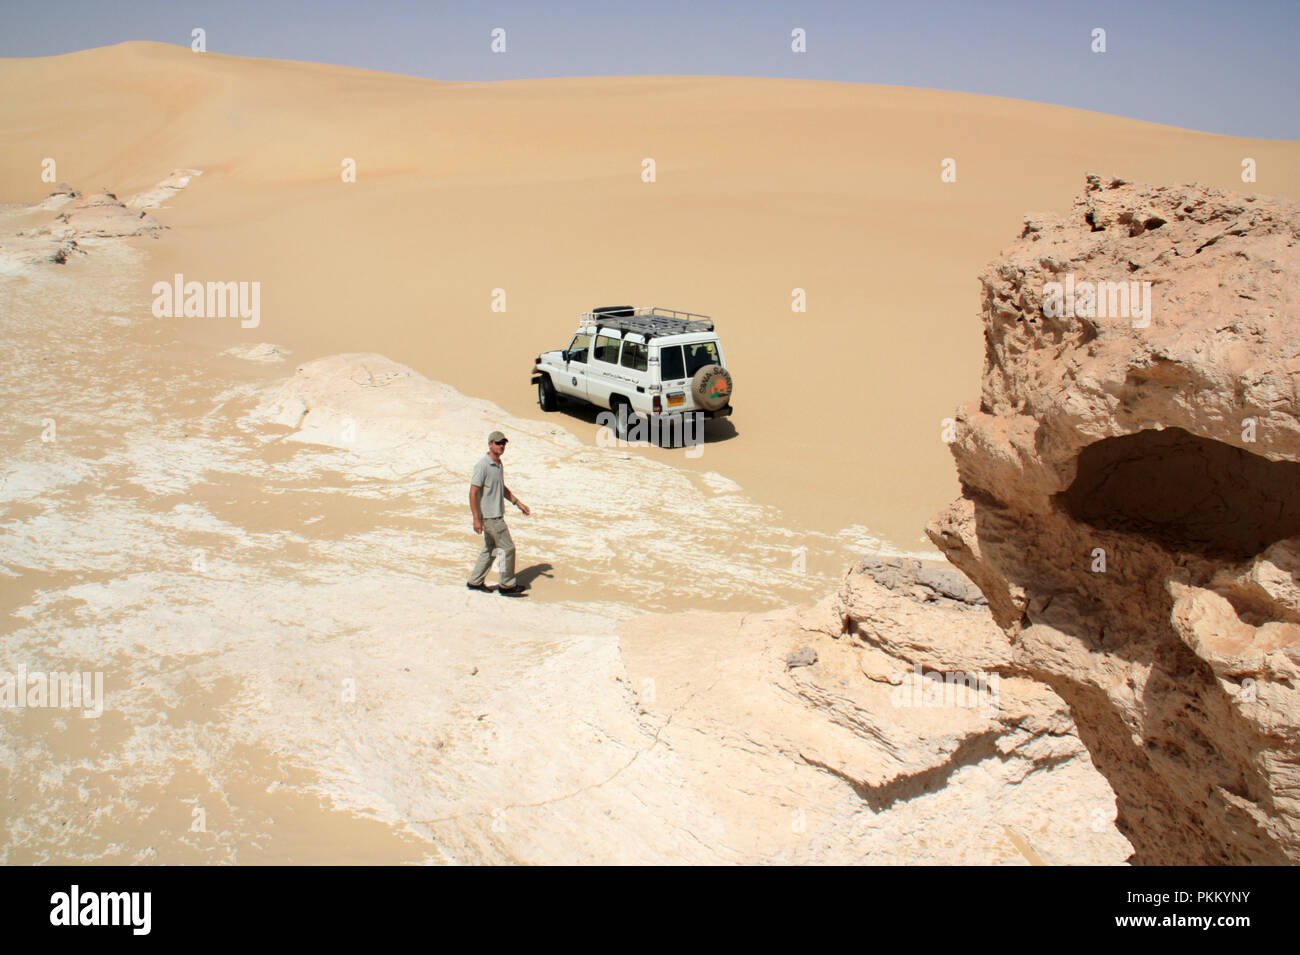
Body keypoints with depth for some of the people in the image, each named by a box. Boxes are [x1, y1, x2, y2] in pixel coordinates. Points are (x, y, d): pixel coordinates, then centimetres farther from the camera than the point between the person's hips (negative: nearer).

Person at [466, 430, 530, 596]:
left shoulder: (499, 464, 10)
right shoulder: (483, 465, -18)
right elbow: (473, 492, -20)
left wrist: (518, 503, 21)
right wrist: (476, 519, -22)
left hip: (496, 514, 9)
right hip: (489, 516, -9)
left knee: (490, 548, 17)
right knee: (507, 548, -4)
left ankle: (474, 581, 27)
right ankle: (507, 586, 8)